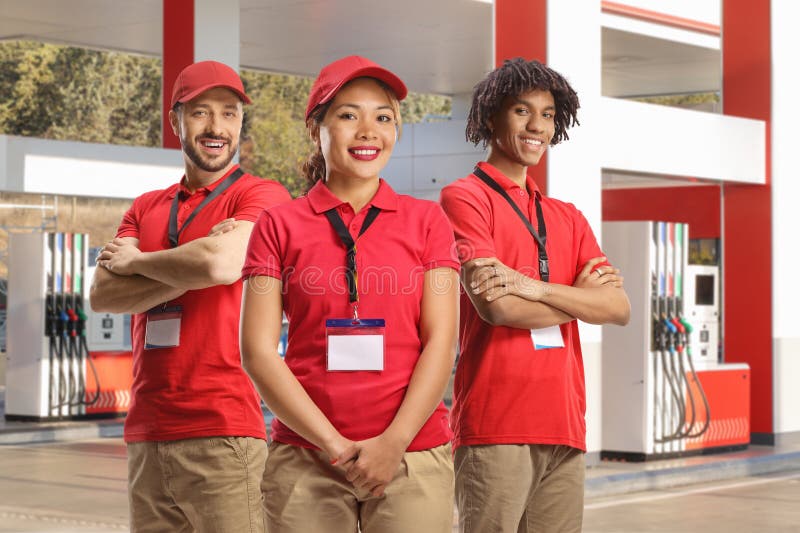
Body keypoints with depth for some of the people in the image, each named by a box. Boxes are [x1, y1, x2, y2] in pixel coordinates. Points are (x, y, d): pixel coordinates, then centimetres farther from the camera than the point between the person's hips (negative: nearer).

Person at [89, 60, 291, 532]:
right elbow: (102, 295, 2)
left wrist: (135, 262, -3)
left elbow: (223, 264, -20)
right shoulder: (146, 208, 16)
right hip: (146, 435, 6)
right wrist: (193, 266, -11)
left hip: (223, 433, -5)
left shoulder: (261, 196, -1)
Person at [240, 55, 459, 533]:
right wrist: (333, 444, -9)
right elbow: (258, 350, -1)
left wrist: (394, 442, -10)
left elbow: (441, 342, 1)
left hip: (413, 453, 0)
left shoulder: (427, 220, 8)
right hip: (305, 459, 0)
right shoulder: (280, 225, 6)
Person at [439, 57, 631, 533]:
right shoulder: (466, 199, 0)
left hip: (565, 424, 6)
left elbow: (619, 307, 5)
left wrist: (538, 287, -11)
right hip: (496, 426, -6)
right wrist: (579, 295, 3)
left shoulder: (568, 218, 20)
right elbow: (497, 306, -13)